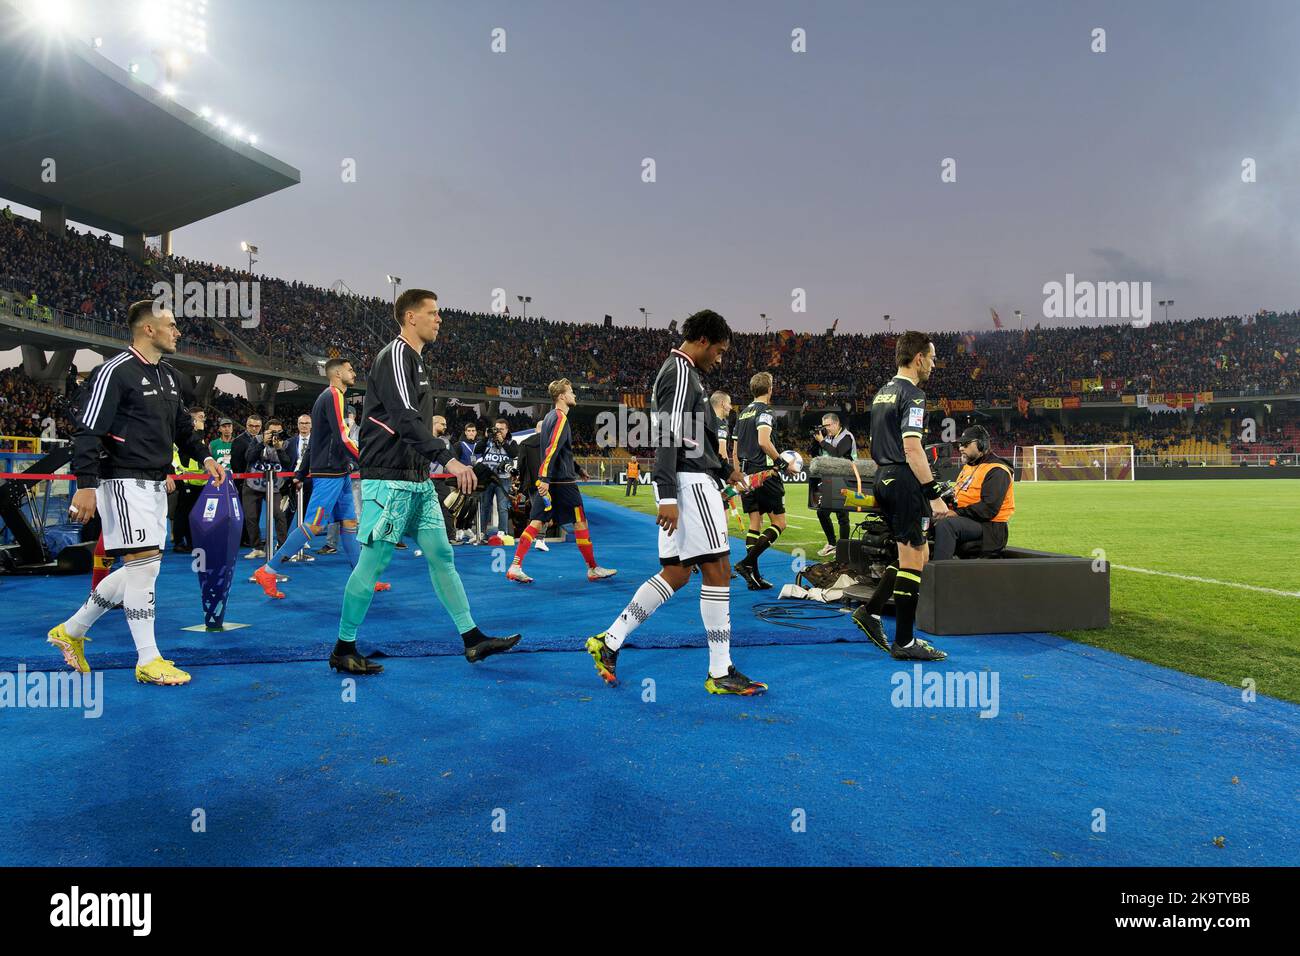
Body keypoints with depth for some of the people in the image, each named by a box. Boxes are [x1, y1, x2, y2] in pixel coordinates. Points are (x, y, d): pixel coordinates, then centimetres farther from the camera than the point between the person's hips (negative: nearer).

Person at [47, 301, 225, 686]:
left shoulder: (167, 375, 16)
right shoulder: (115, 371, -11)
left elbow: (181, 426, 26)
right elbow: (88, 431, -15)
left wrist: (204, 456, 12)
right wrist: (85, 485, -21)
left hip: (155, 484, 9)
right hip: (124, 482, -9)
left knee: (141, 568, 12)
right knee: (143, 563, -8)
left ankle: (71, 631, 28)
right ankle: (148, 661, 0)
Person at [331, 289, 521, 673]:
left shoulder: (414, 360, 19)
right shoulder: (395, 355, -11)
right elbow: (406, 419, -24)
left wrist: (438, 462, 23)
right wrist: (448, 459, -31)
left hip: (417, 479, 10)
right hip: (390, 479, -10)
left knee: (441, 555, 8)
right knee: (373, 562, -3)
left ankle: (473, 640, 12)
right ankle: (343, 649, 11)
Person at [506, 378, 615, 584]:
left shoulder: (550, 416, 18)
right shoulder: (561, 418, -12)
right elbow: (552, 450, -22)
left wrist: (577, 469, 33)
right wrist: (545, 479, -28)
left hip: (547, 480, 9)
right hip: (561, 481, -9)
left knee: (536, 522, 5)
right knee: (580, 521, 2)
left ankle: (515, 566, -2)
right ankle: (593, 569, 10)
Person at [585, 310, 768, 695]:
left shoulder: (677, 370, 22)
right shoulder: (681, 371, -10)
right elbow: (667, 436, -20)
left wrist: (724, 468, 31)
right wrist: (668, 497, -25)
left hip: (686, 481, 10)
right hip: (690, 483, -10)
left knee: (675, 573, 10)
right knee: (717, 570, -6)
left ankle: (609, 641, 12)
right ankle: (721, 672, 1)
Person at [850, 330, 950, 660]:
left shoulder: (882, 392, 16)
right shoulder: (912, 394, -12)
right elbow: (912, 448, -21)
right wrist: (934, 494, -22)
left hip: (884, 480, 9)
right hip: (905, 481, -9)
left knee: (918, 553, 17)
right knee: (913, 559, -2)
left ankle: (870, 611, 13)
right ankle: (904, 642, 3)